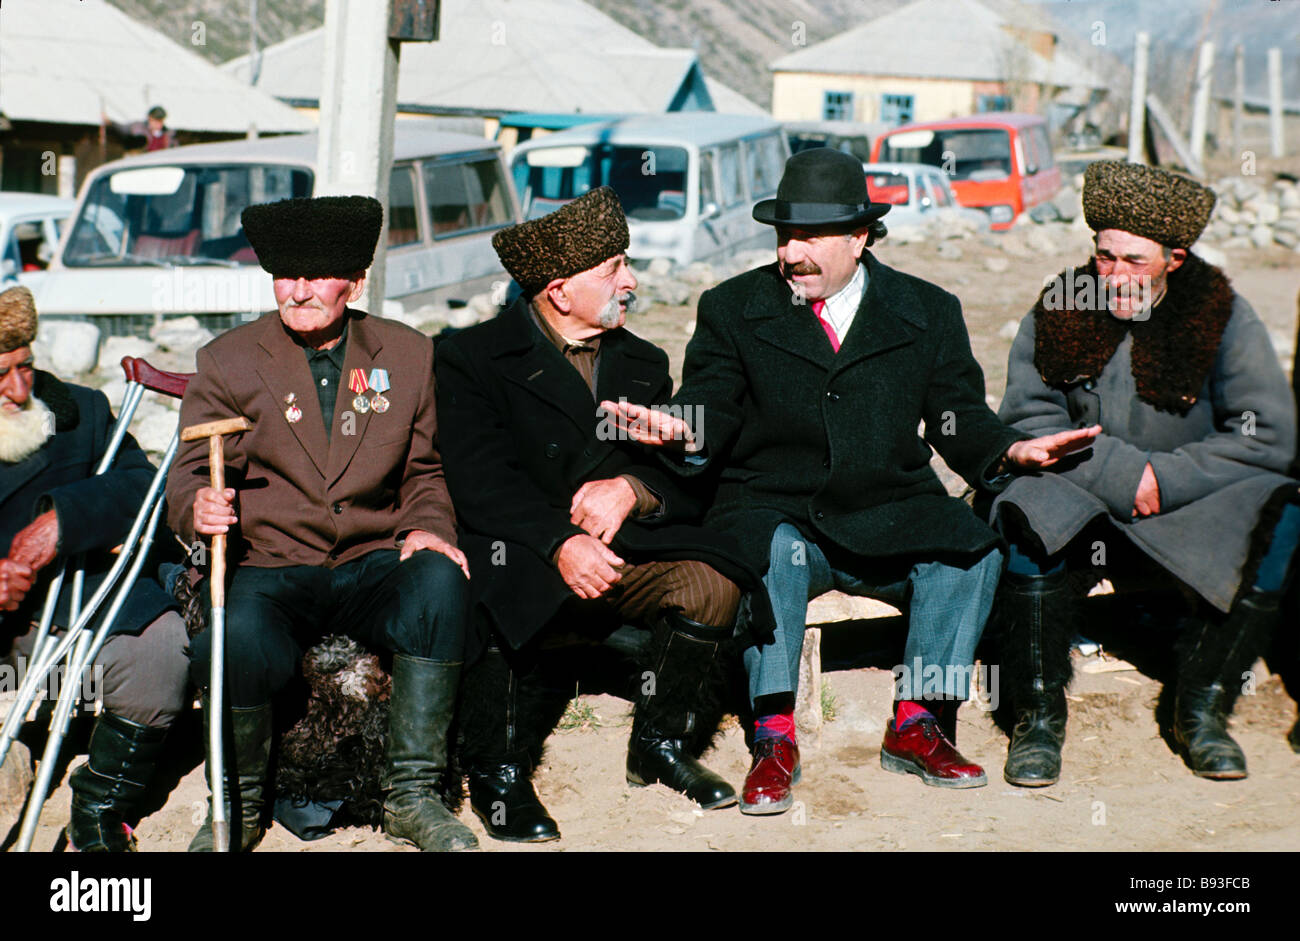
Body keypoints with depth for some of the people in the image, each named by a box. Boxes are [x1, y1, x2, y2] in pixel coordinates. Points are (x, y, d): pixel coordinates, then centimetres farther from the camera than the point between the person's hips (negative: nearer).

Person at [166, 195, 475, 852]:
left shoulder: (408, 355, 11)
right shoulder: (227, 360, 6)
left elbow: (426, 472, 15)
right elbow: (191, 474, 5)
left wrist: (428, 528, -8)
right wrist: (199, 508, -20)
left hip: (373, 564, 2)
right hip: (269, 569, -2)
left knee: (438, 580, -33)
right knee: (239, 643, -36)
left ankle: (411, 796, -19)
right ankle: (238, 806, -4)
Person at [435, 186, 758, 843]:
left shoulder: (642, 364, 17)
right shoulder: (472, 358, 0)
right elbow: (481, 484, -14)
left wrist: (633, 488, -18)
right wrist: (560, 543, -30)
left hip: (626, 549, 4)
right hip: (523, 553, -4)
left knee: (711, 583, -22)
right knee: (505, 599, -36)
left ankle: (660, 745, 1)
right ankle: (498, 776, -11)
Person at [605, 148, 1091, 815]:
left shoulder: (928, 313, 10)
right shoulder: (732, 309, 8)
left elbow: (959, 422, 7)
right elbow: (713, 410, -1)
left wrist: (1012, 449, -13)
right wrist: (680, 430, -25)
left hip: (889, 516, 2)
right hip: (774, 511, -1)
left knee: (970, 547, -26)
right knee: (772, 551, -35)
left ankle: (915, 724, -15)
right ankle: (774, 739, -27)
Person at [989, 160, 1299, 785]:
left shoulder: (1222, 318, -3)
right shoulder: (1056, 314, 0)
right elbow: (1026, 425, -5)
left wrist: (1163, 478, -16)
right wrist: (1120, 473, -17)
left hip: (1188, 517, 0)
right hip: (1079, 514, 0)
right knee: (1029, 513, -33)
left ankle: (1202, 710, -13)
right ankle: (1038, 715, -18)